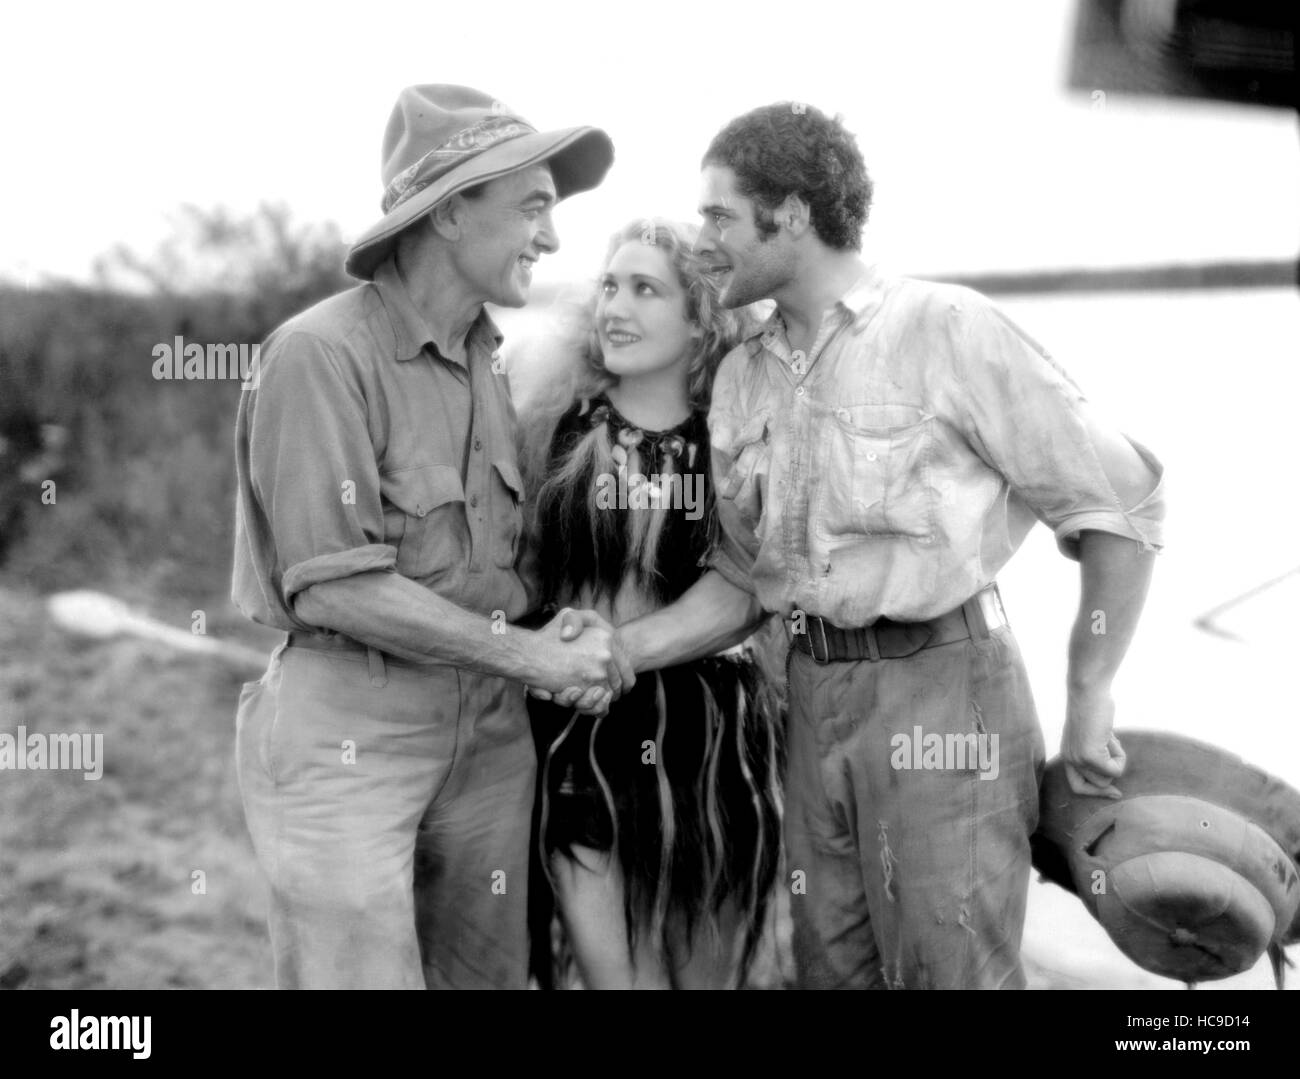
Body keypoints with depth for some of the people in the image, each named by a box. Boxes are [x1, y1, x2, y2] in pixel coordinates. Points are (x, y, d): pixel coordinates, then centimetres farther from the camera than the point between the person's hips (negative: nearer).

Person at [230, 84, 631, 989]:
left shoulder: (488, 364, 9)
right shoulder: (323, 354, -14)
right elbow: (335, 586, -18)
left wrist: (557, 637, -5)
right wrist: (531, 655, -14)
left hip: (489, 720, 7)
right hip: (350, 720, -7)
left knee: (489, 971, 10)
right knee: (358, 971, -5)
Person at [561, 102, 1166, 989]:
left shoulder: (948, 331, -10)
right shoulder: (742, 379, 10)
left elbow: (1119, 505, -8)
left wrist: (1090, 699, -8)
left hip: (941, 684, -6)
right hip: (817, 699, 6)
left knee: (951, 970, -2)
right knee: (832, 966, 13)